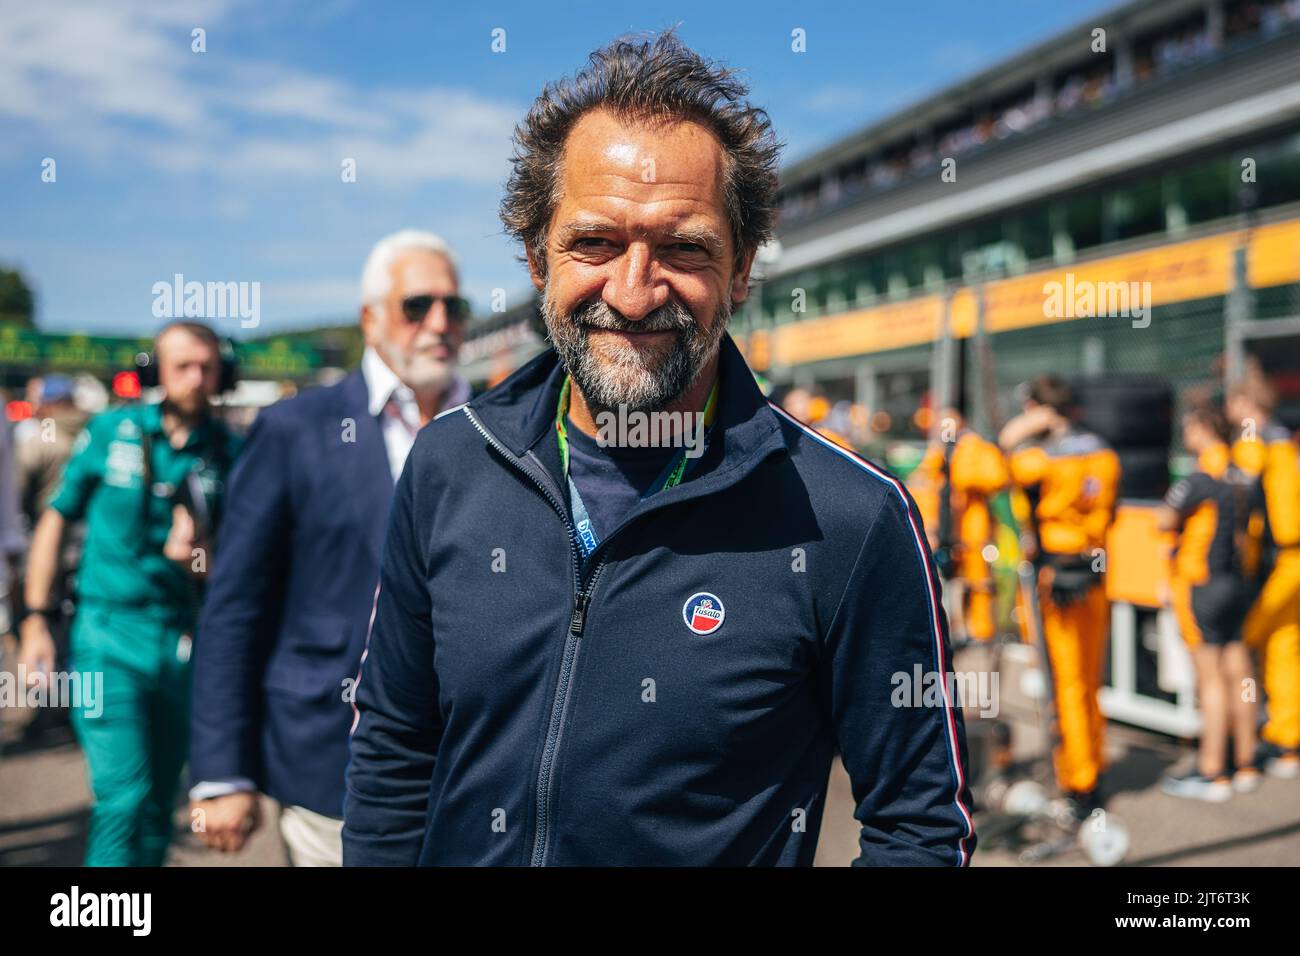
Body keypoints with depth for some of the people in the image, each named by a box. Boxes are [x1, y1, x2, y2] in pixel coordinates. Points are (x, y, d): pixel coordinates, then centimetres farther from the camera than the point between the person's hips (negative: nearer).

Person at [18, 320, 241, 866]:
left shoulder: (229, 453, 2)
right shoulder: (111, 432, -1)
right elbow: (55, 521, 6)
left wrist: (200, 556, -18)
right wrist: (36, 621, 3)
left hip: (184, 642, 3)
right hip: (108, 635, -2)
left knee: (158, 809, 12)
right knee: (125, 795, -13)